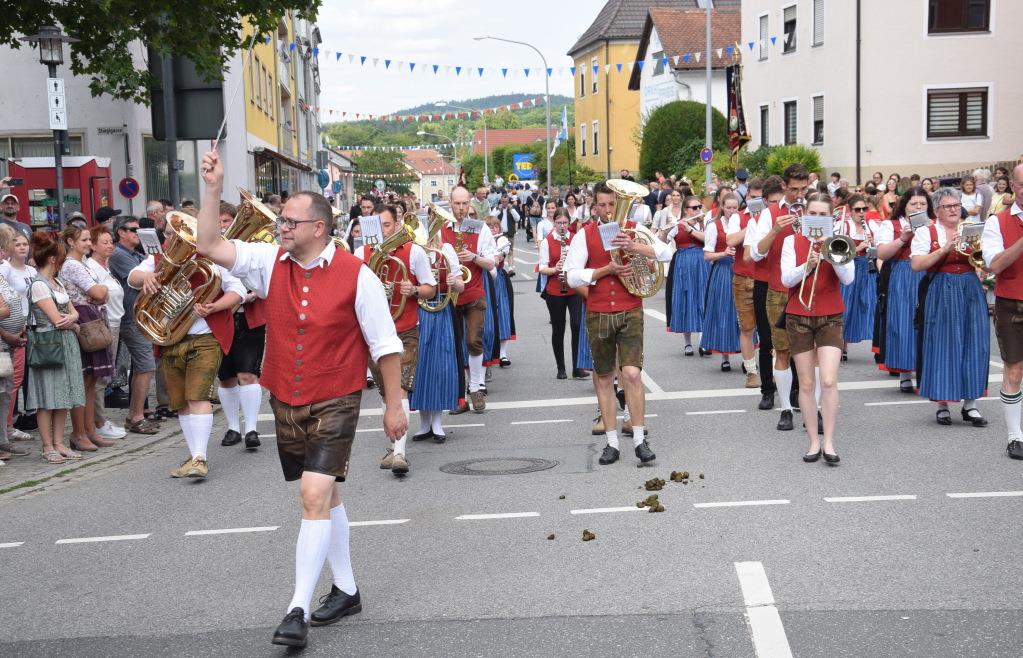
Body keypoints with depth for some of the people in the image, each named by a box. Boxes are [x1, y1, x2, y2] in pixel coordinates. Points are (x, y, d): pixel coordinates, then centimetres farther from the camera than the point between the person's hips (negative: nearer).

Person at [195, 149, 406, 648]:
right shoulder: (271, 262, 0)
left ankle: (298, 609, -12)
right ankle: (345, 590, 31)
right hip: (286, 402, 5)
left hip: (334, 404, -5)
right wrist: (213, 189, -14)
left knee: (315, 496, -15)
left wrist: (394, 405, -6)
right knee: (324, 496, 17)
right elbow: (210, 247, -5)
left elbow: (385, 343, -8)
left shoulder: (355, 275, -13)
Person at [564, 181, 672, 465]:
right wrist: (606, 270, -15)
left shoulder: (633, 229, 4)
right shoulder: (584, 235, 4)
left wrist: (634, 247, -22)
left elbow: (666, 252, -8)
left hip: (630, 312, -1)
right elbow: (572, 276, -3)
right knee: (603, 378, 6)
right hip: (598, 313, 2)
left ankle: (640, 440, -2)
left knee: (632, 373, -12)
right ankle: (612, 442, 15)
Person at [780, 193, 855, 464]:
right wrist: (807, 266, -25)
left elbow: (848, 278, -9)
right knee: (807, 383, 4)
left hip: (830, 317, 0)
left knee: (829, 381, -13)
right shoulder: (792, 241, 2)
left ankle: (829, 442, -5)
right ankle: (813, 442, 12)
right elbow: (786, 279, -9)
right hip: (798, 317, 1)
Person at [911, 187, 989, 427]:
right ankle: (942, 404, 7)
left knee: (973, 344, 0)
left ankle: (970, 403, 6)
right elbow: (916, 265, -10)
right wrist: (945, 249, -16)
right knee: (942, 346, -2)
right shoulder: (926, 232, 3)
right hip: (940, 294, -3)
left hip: (971, 291, 3)